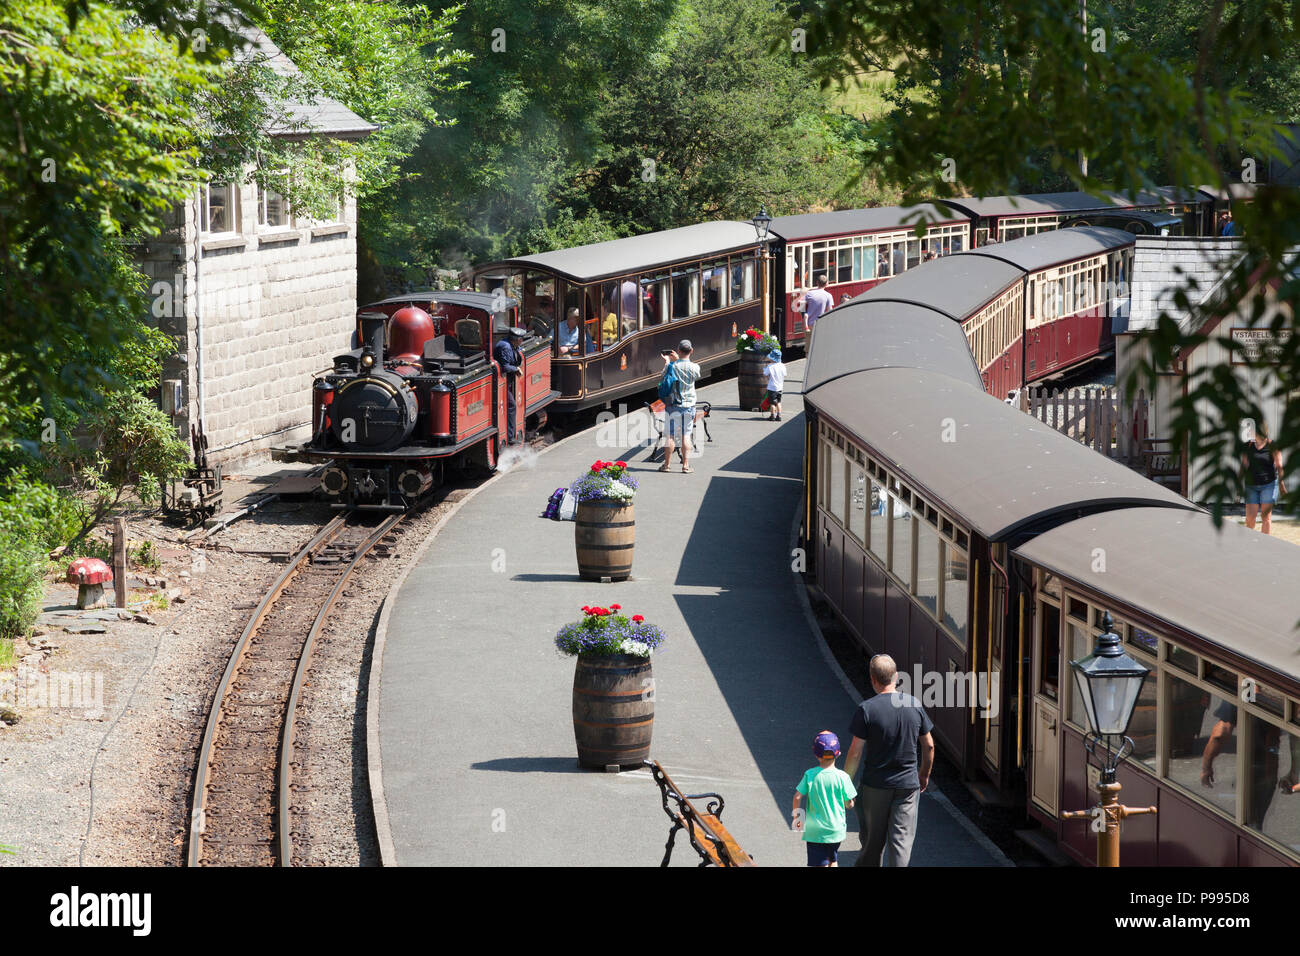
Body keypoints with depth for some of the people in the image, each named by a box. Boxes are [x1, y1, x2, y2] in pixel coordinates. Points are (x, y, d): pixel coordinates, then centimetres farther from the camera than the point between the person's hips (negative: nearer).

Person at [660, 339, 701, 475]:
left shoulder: (672, 366, -12)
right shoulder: (694, 367, -8)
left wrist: (667, 362, 18)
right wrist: (677, 360, 15)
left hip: (673, 404, -1)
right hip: (688, 404, 1)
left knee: (670, 435, 6)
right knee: (686, 435, 6)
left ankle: (667, 464, 11)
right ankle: (686, 465, 5)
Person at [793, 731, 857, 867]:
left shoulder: (810, 775, -9)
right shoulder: (842, 777, -11)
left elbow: (797, 797, -8)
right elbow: (849, 804, -5)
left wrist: (796, 816, 8)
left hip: (814, 830, -1)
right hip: (836, 829, 1)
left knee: (820, 863, -1)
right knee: (833, 860, 23)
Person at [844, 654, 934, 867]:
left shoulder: (866, 709, -13)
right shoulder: (914, 704, -1)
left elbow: (855, 752, -12)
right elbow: (928, 745, 8)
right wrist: (924, 774, 23)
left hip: (875, 785, -2)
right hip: (908, 784, 2)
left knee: (873, 841, 14)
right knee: (902, 840, 3)